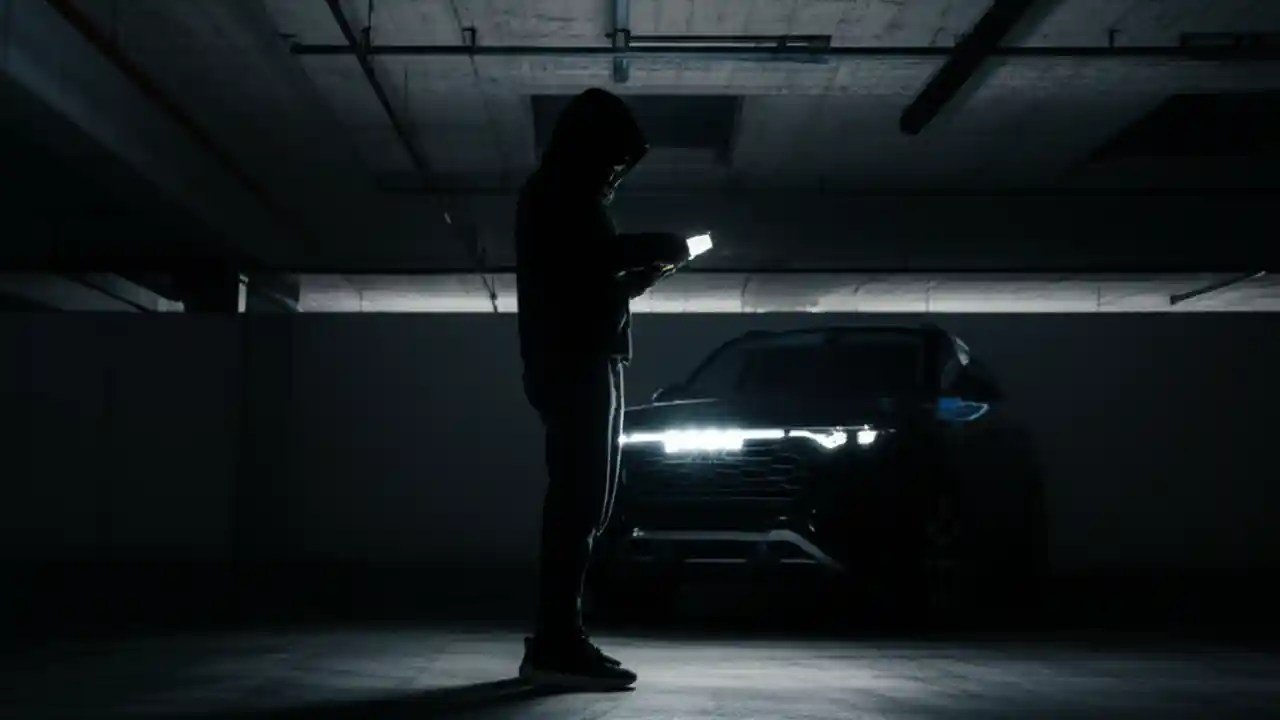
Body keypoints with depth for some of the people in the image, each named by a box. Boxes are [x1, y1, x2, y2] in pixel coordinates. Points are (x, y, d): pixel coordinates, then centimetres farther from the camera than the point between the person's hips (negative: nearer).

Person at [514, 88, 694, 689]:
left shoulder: (557, 196, 27)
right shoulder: (561, 193, -4)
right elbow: (584, 259, -20)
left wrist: (633, 278, 16)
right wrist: (656, 248, -9)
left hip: (576, 363, 11)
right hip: (577, 365, -11)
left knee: (579, 501, 8)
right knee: (580, 501, -16)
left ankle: (555, 639, 10)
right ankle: (557, 643, -19)